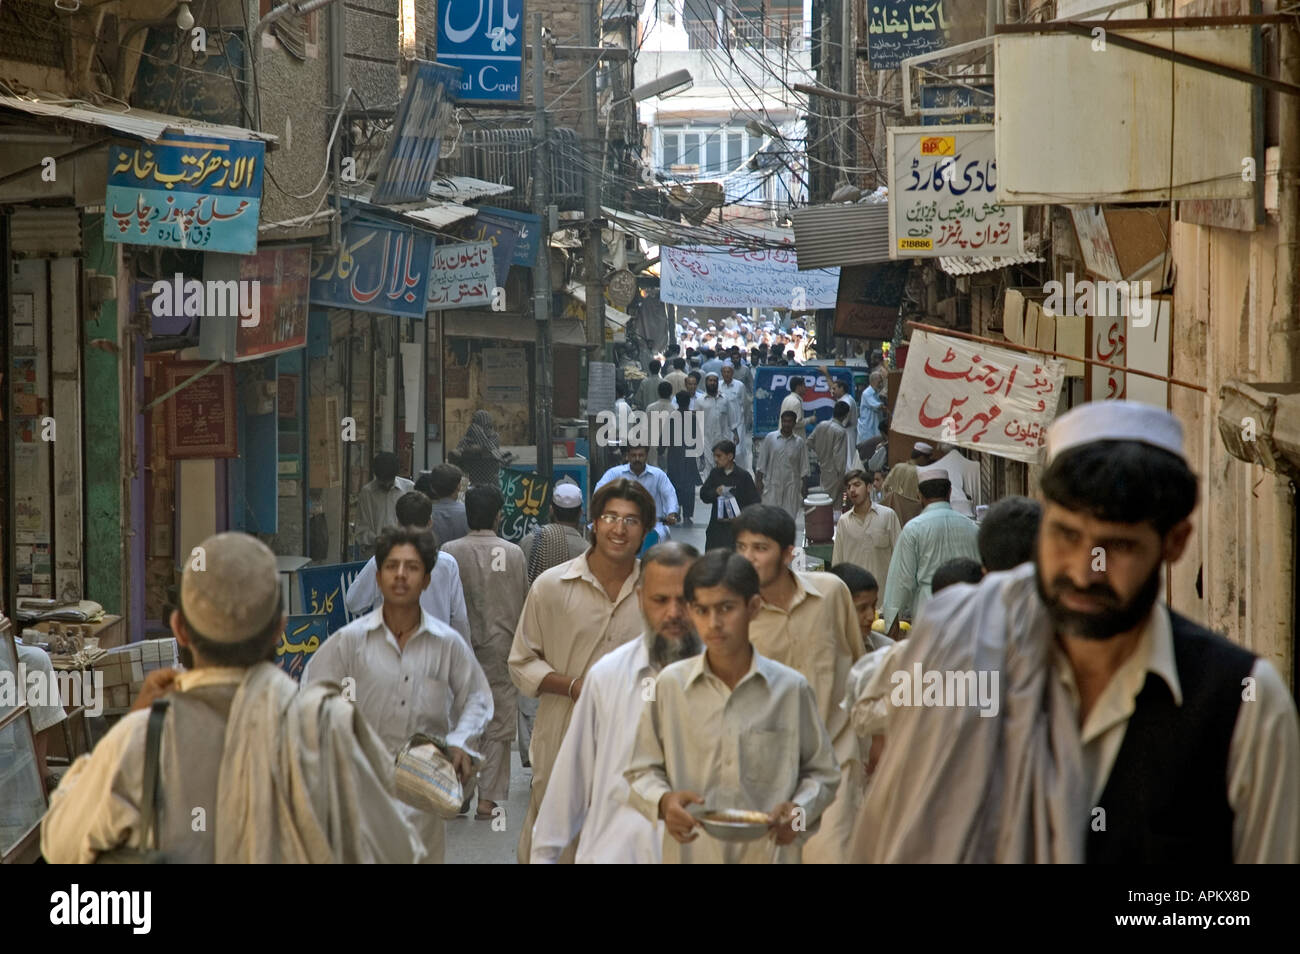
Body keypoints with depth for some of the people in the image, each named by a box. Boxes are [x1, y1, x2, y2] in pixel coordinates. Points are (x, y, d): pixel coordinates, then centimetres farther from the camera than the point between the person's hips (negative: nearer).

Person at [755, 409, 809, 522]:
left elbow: (803, 466, 8)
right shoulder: (770, 438, 0)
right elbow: (762, 461, 3)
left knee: (789, 516, 1)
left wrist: (803, 486, 5)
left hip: (791, 485, 1)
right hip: (772, 483, -1)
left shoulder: (800, 442, 3)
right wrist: (759, 480, -1)